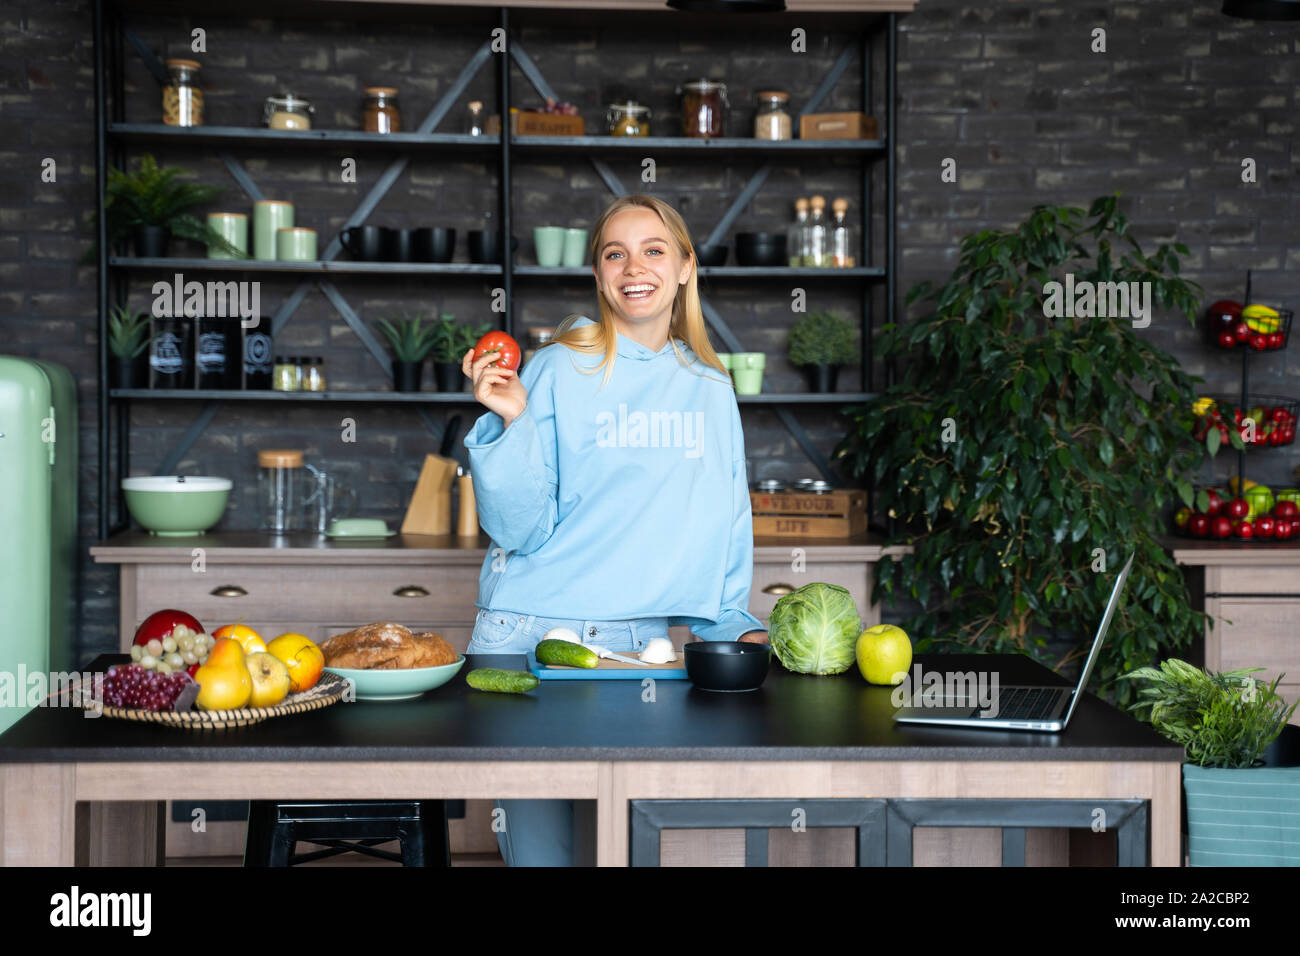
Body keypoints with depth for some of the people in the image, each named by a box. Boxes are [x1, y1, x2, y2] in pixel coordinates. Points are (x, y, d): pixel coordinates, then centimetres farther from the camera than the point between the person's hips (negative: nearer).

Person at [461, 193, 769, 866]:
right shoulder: (560, 370, -1)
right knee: (541, 847, -3)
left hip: (644, 636, 3)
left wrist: (738, 625, 8)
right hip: (535, 629, -3)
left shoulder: (711, 388, 12)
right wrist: (511, 421, -17)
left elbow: (726, 526, 18)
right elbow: (520, 528, -6)